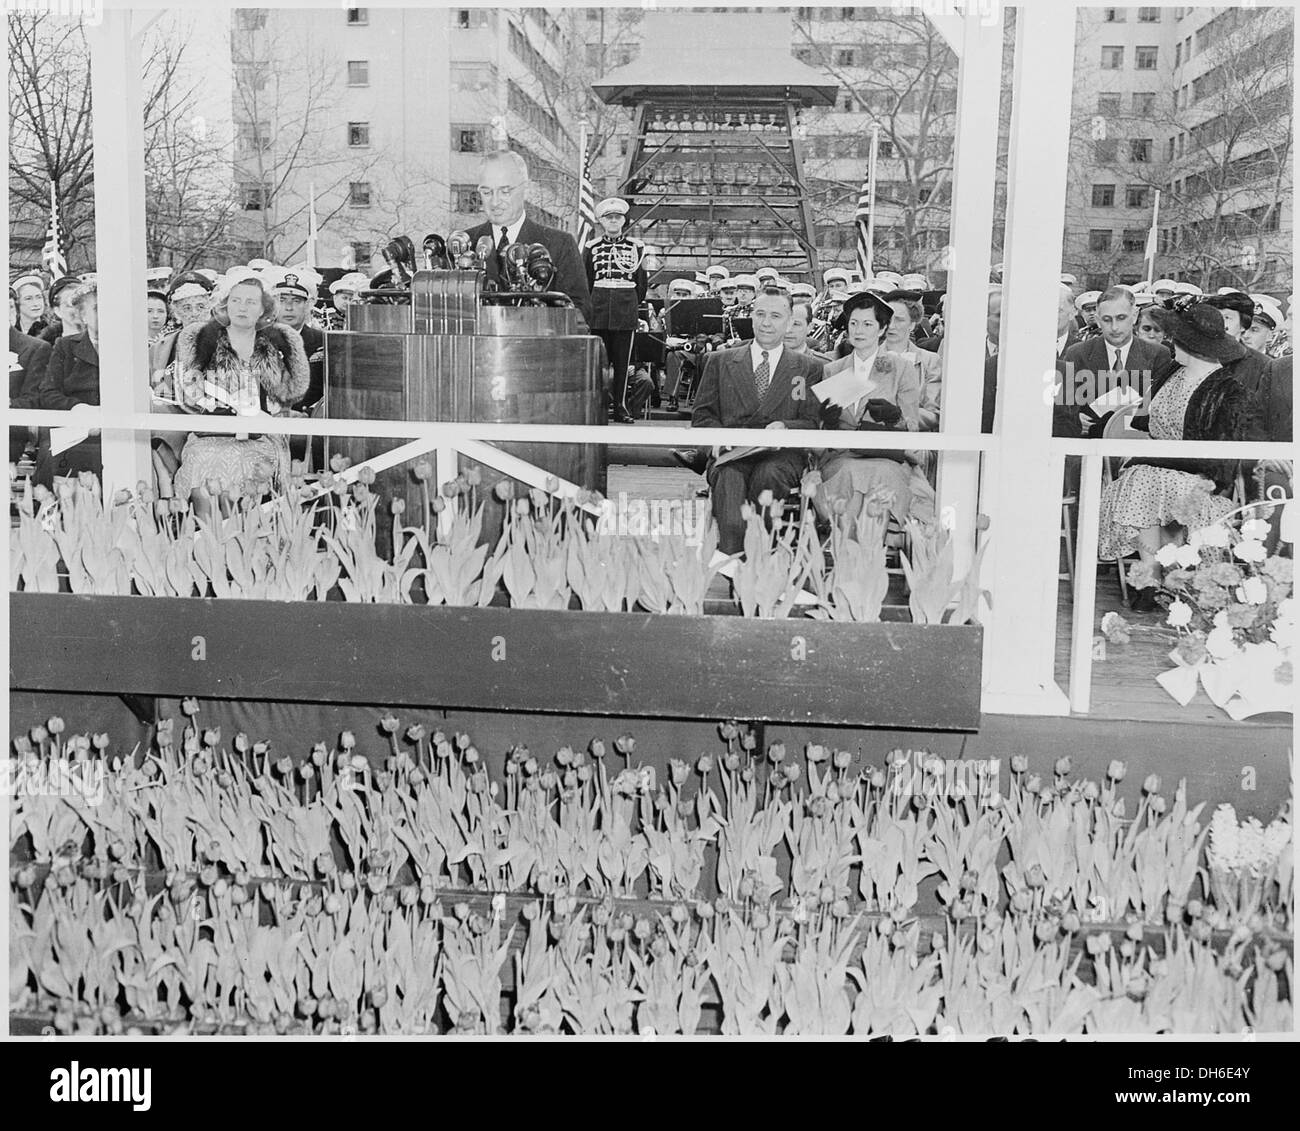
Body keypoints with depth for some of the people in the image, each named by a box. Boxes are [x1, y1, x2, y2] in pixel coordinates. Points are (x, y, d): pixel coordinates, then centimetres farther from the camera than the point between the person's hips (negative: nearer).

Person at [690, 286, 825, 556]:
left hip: (782, 455, 0)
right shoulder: (719, 361, 19)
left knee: (767, 474, -36)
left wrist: (784, 427, -13)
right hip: (731, 453, 1)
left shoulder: (808, 368, 17)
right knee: (729, 478, -35)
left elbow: (813, 423, 9)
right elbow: (701, 416, 14)